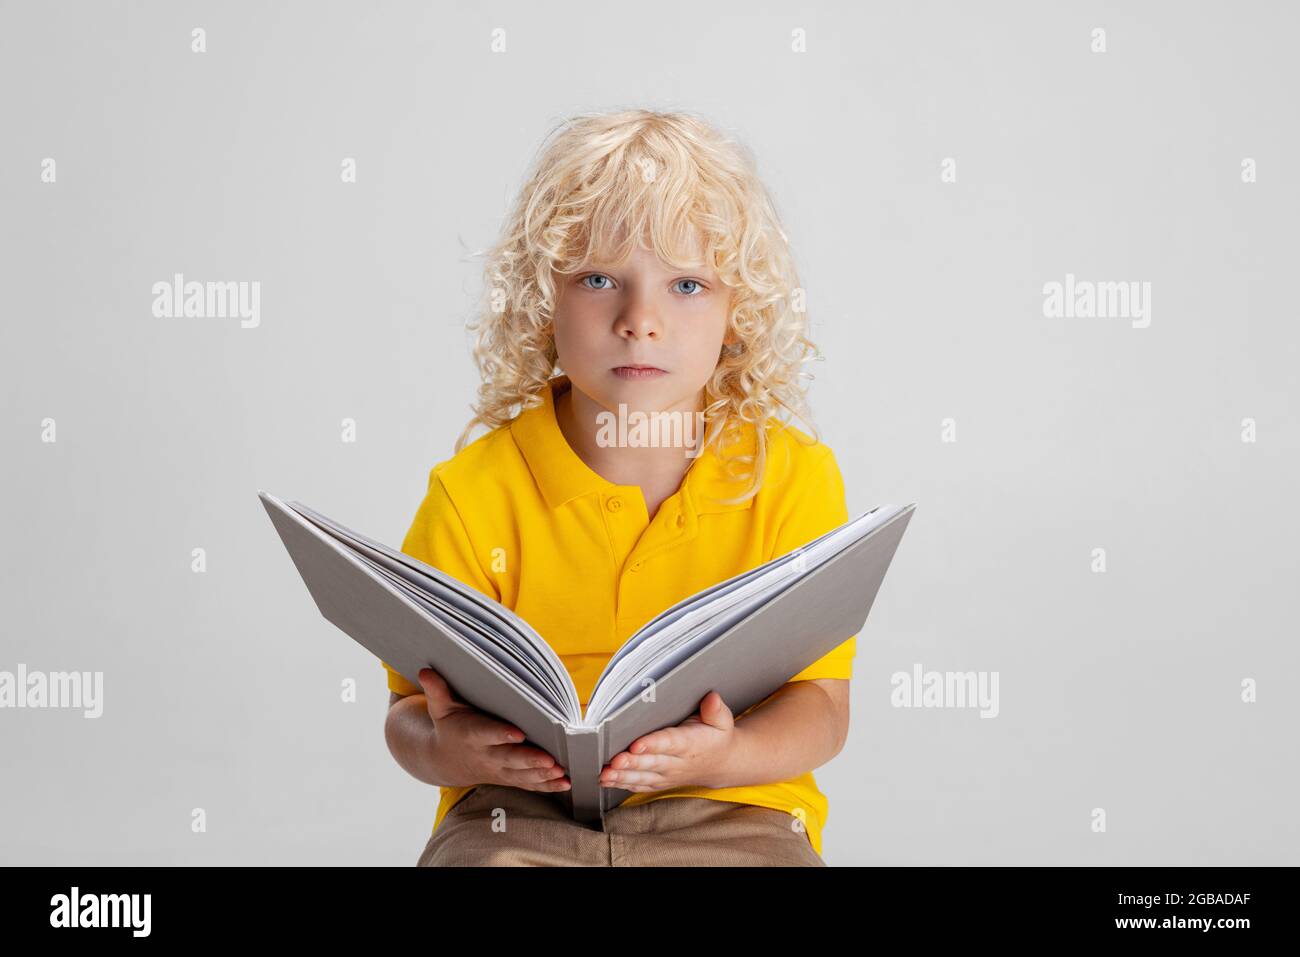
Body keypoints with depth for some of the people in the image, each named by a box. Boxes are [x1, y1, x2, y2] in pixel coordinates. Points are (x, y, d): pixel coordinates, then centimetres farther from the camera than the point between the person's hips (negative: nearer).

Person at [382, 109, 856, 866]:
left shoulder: (792, 476, 1)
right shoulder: (475, 492, -1)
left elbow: (821, 702, -1)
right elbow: (411, 708, 4)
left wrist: (729, 755, -23)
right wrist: (445, 749, -20)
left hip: (729, 812, 1)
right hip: (523, 812, 0)